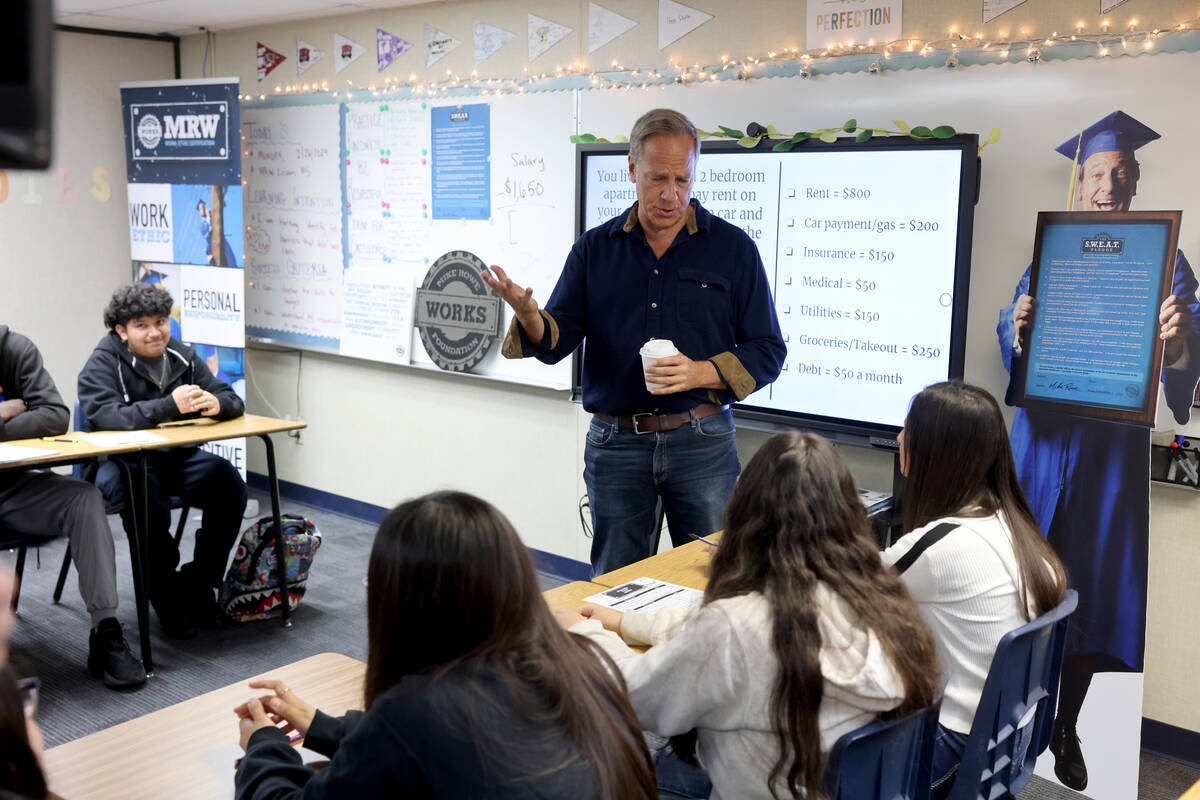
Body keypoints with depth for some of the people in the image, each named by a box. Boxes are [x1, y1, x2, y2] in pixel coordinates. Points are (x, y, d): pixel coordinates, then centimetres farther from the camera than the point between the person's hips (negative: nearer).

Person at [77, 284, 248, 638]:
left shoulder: (182, 356, 5)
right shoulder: (102, 363, -8)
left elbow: (233, 401, 4)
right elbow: (105, 415, -27)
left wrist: (216, 403, -22)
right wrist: (169, 405, -36)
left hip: (177, 457, 5)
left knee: (230, 485, -20)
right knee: (146, 501, -35)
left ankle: (199, 585, -3)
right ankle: (168, 599, -14)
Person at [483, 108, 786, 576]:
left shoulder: (733, 248, 2)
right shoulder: (595, 249, 7)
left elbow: (767, 352, 1)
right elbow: (556, 342, 3)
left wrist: (701, 373, -16)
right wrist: (527, 316, -19)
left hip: (702, 442, -1)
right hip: (615, 444, 2)